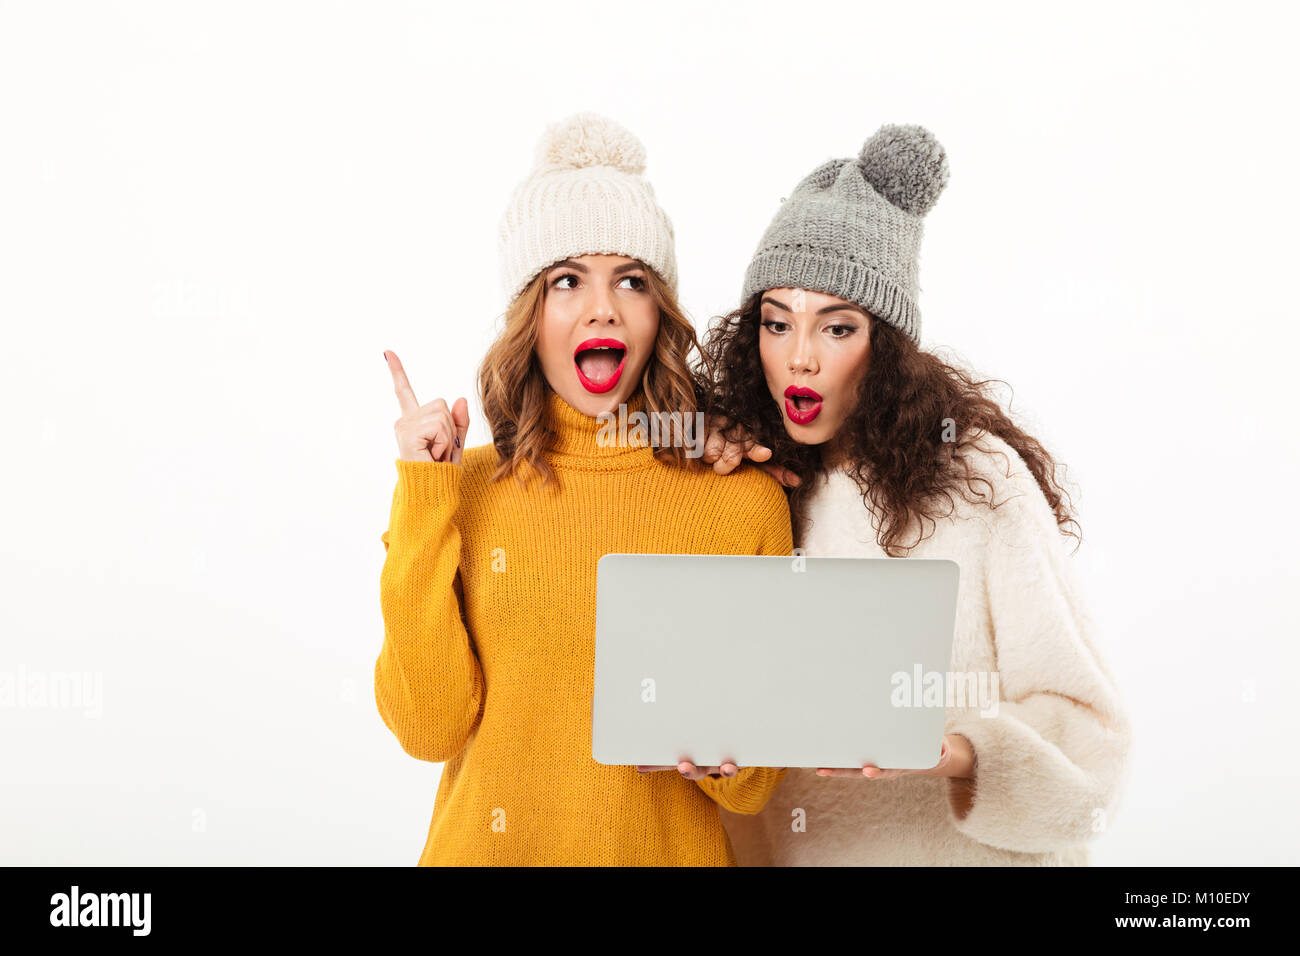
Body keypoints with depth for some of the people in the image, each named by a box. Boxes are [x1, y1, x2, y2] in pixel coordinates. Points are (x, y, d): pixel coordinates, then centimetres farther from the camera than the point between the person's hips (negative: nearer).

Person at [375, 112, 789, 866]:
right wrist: (425, 502, -14)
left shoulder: (743, 499, -8)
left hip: (669, 847, 0)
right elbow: (430, 728, -13)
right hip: (487, 843, 1)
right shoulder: (468, 489, -4)